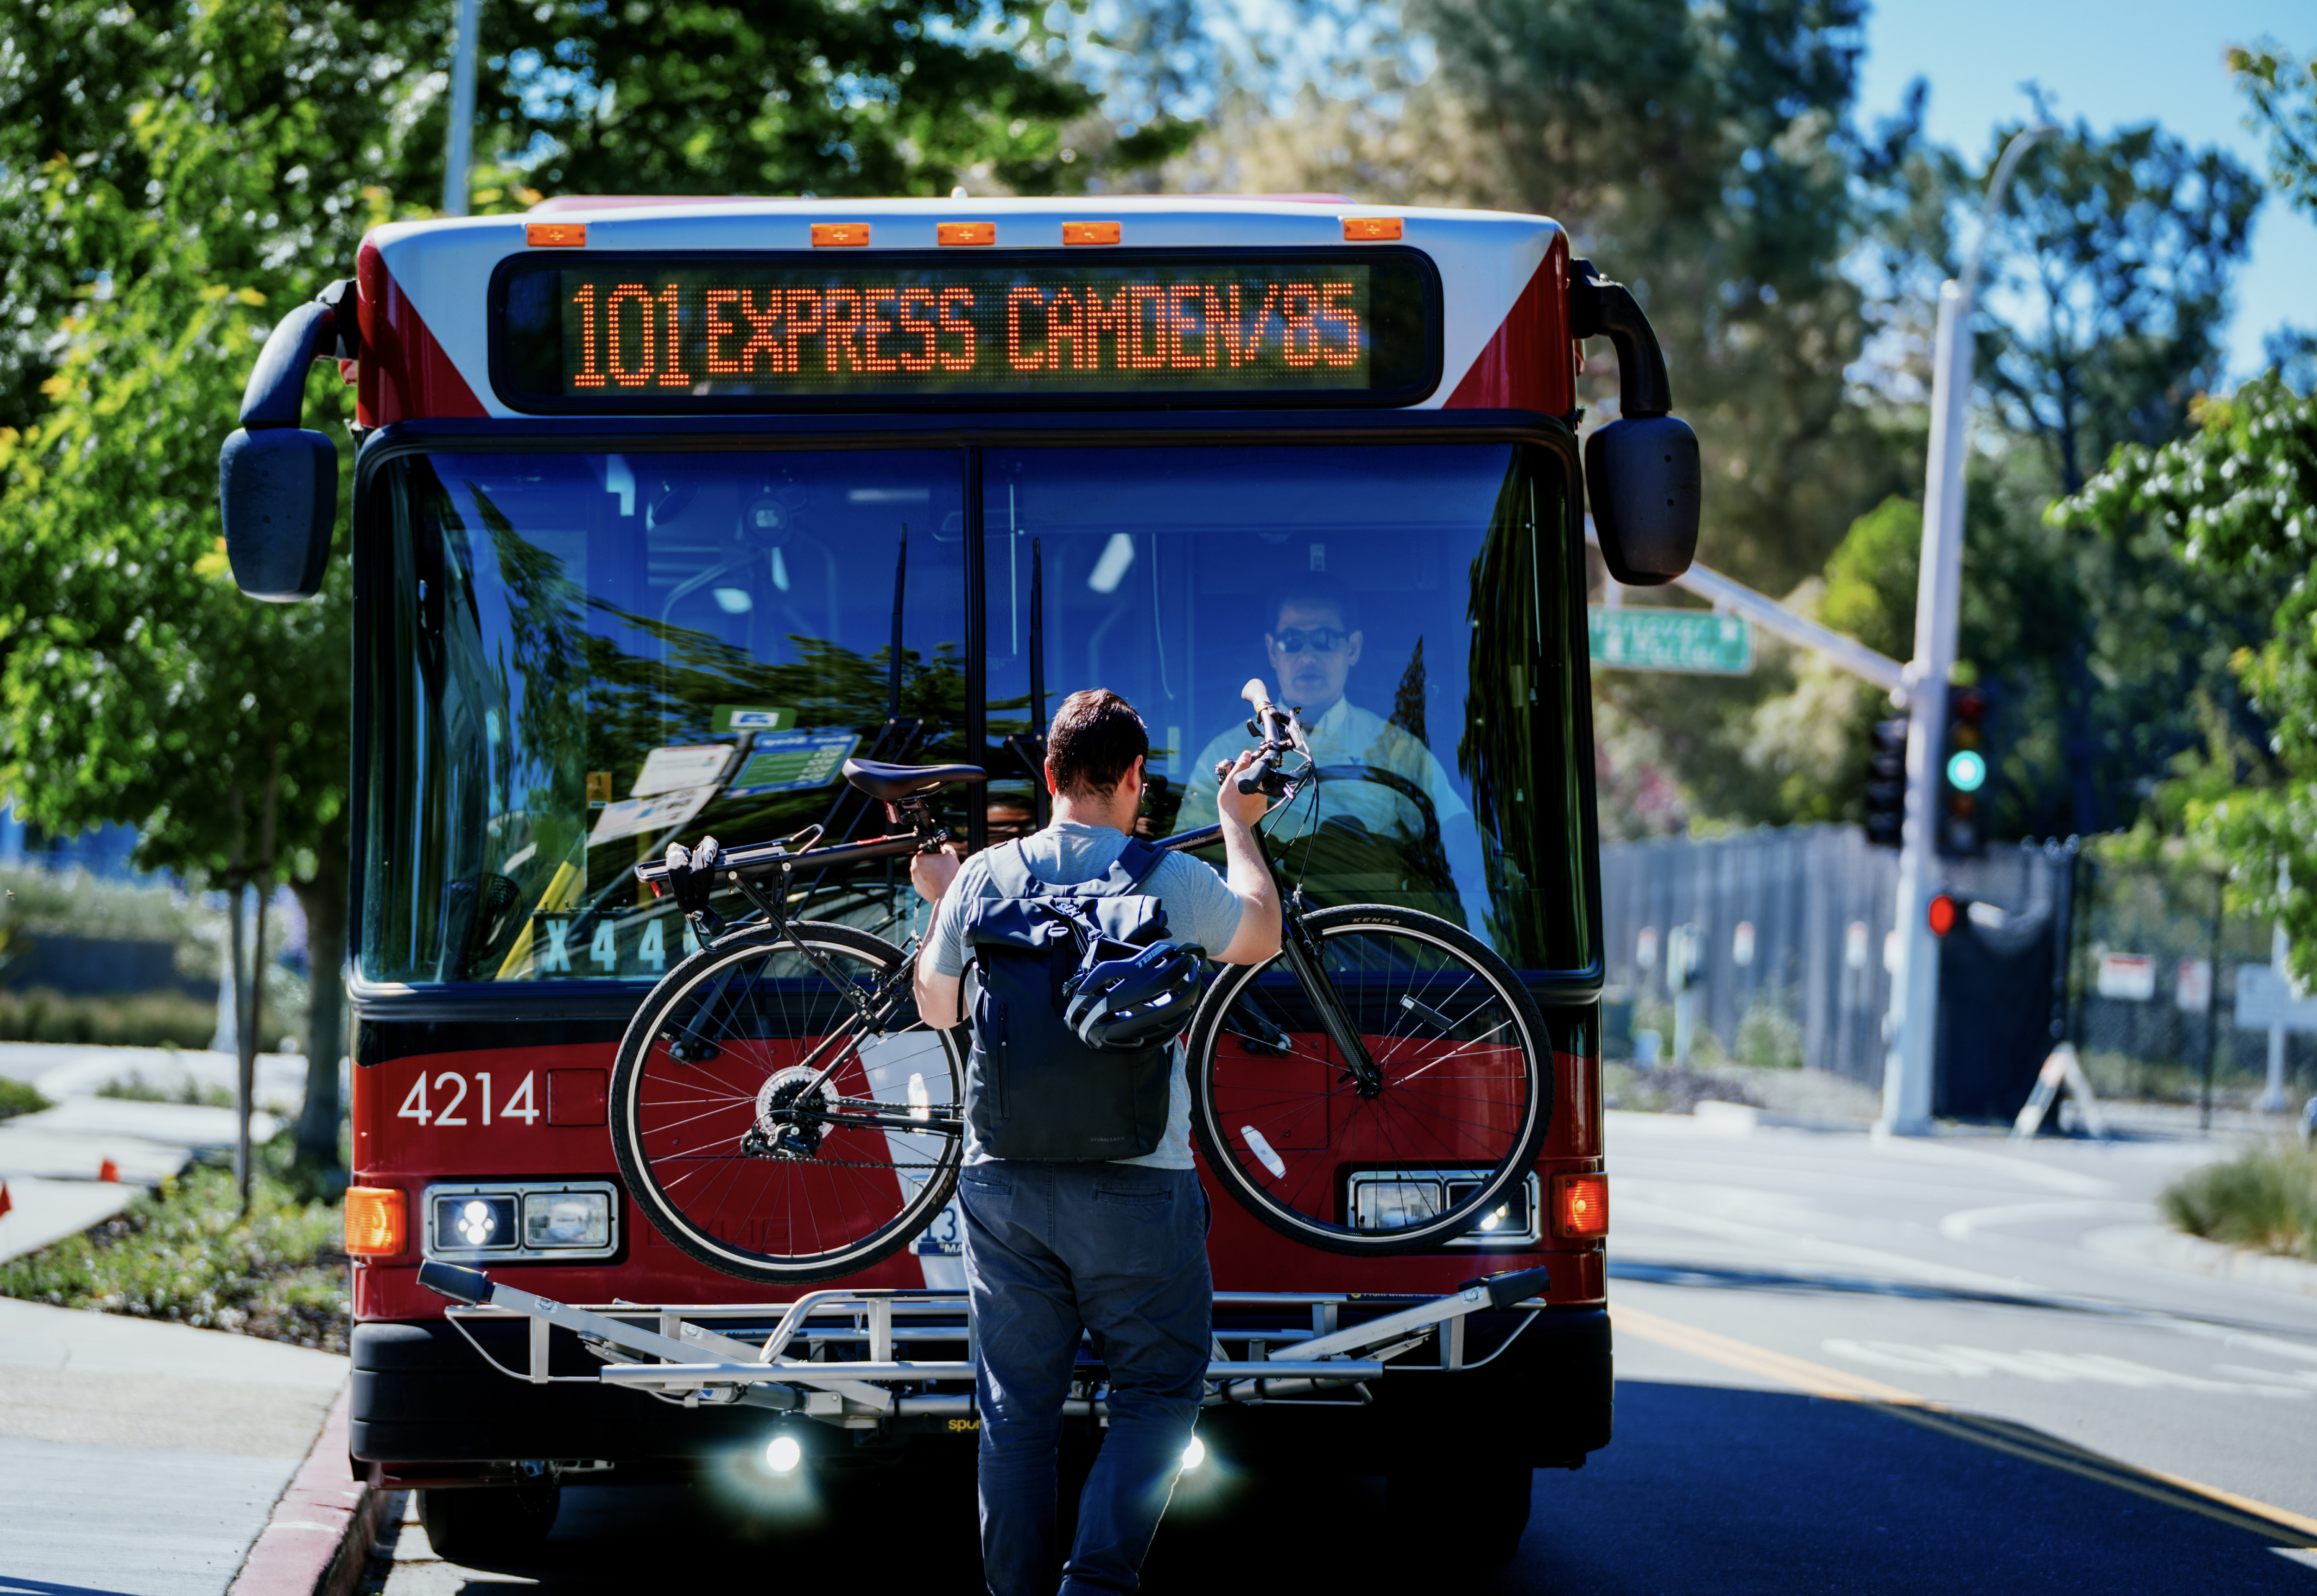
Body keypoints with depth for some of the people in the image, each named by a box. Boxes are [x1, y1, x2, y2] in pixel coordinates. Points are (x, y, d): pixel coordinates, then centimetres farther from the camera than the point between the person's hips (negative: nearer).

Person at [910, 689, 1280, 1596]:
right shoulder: (1171, 880, -6)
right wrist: (1239, 827, 31)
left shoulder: (981, 880, 0)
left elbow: (937, 1009, 16)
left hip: (1003, 1182, 3)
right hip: (1135, 1185, -3)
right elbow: (1260, 939, 16)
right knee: (1159, 1387, 8)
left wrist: (939, 903, 31)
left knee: (1016, 1408, 10)